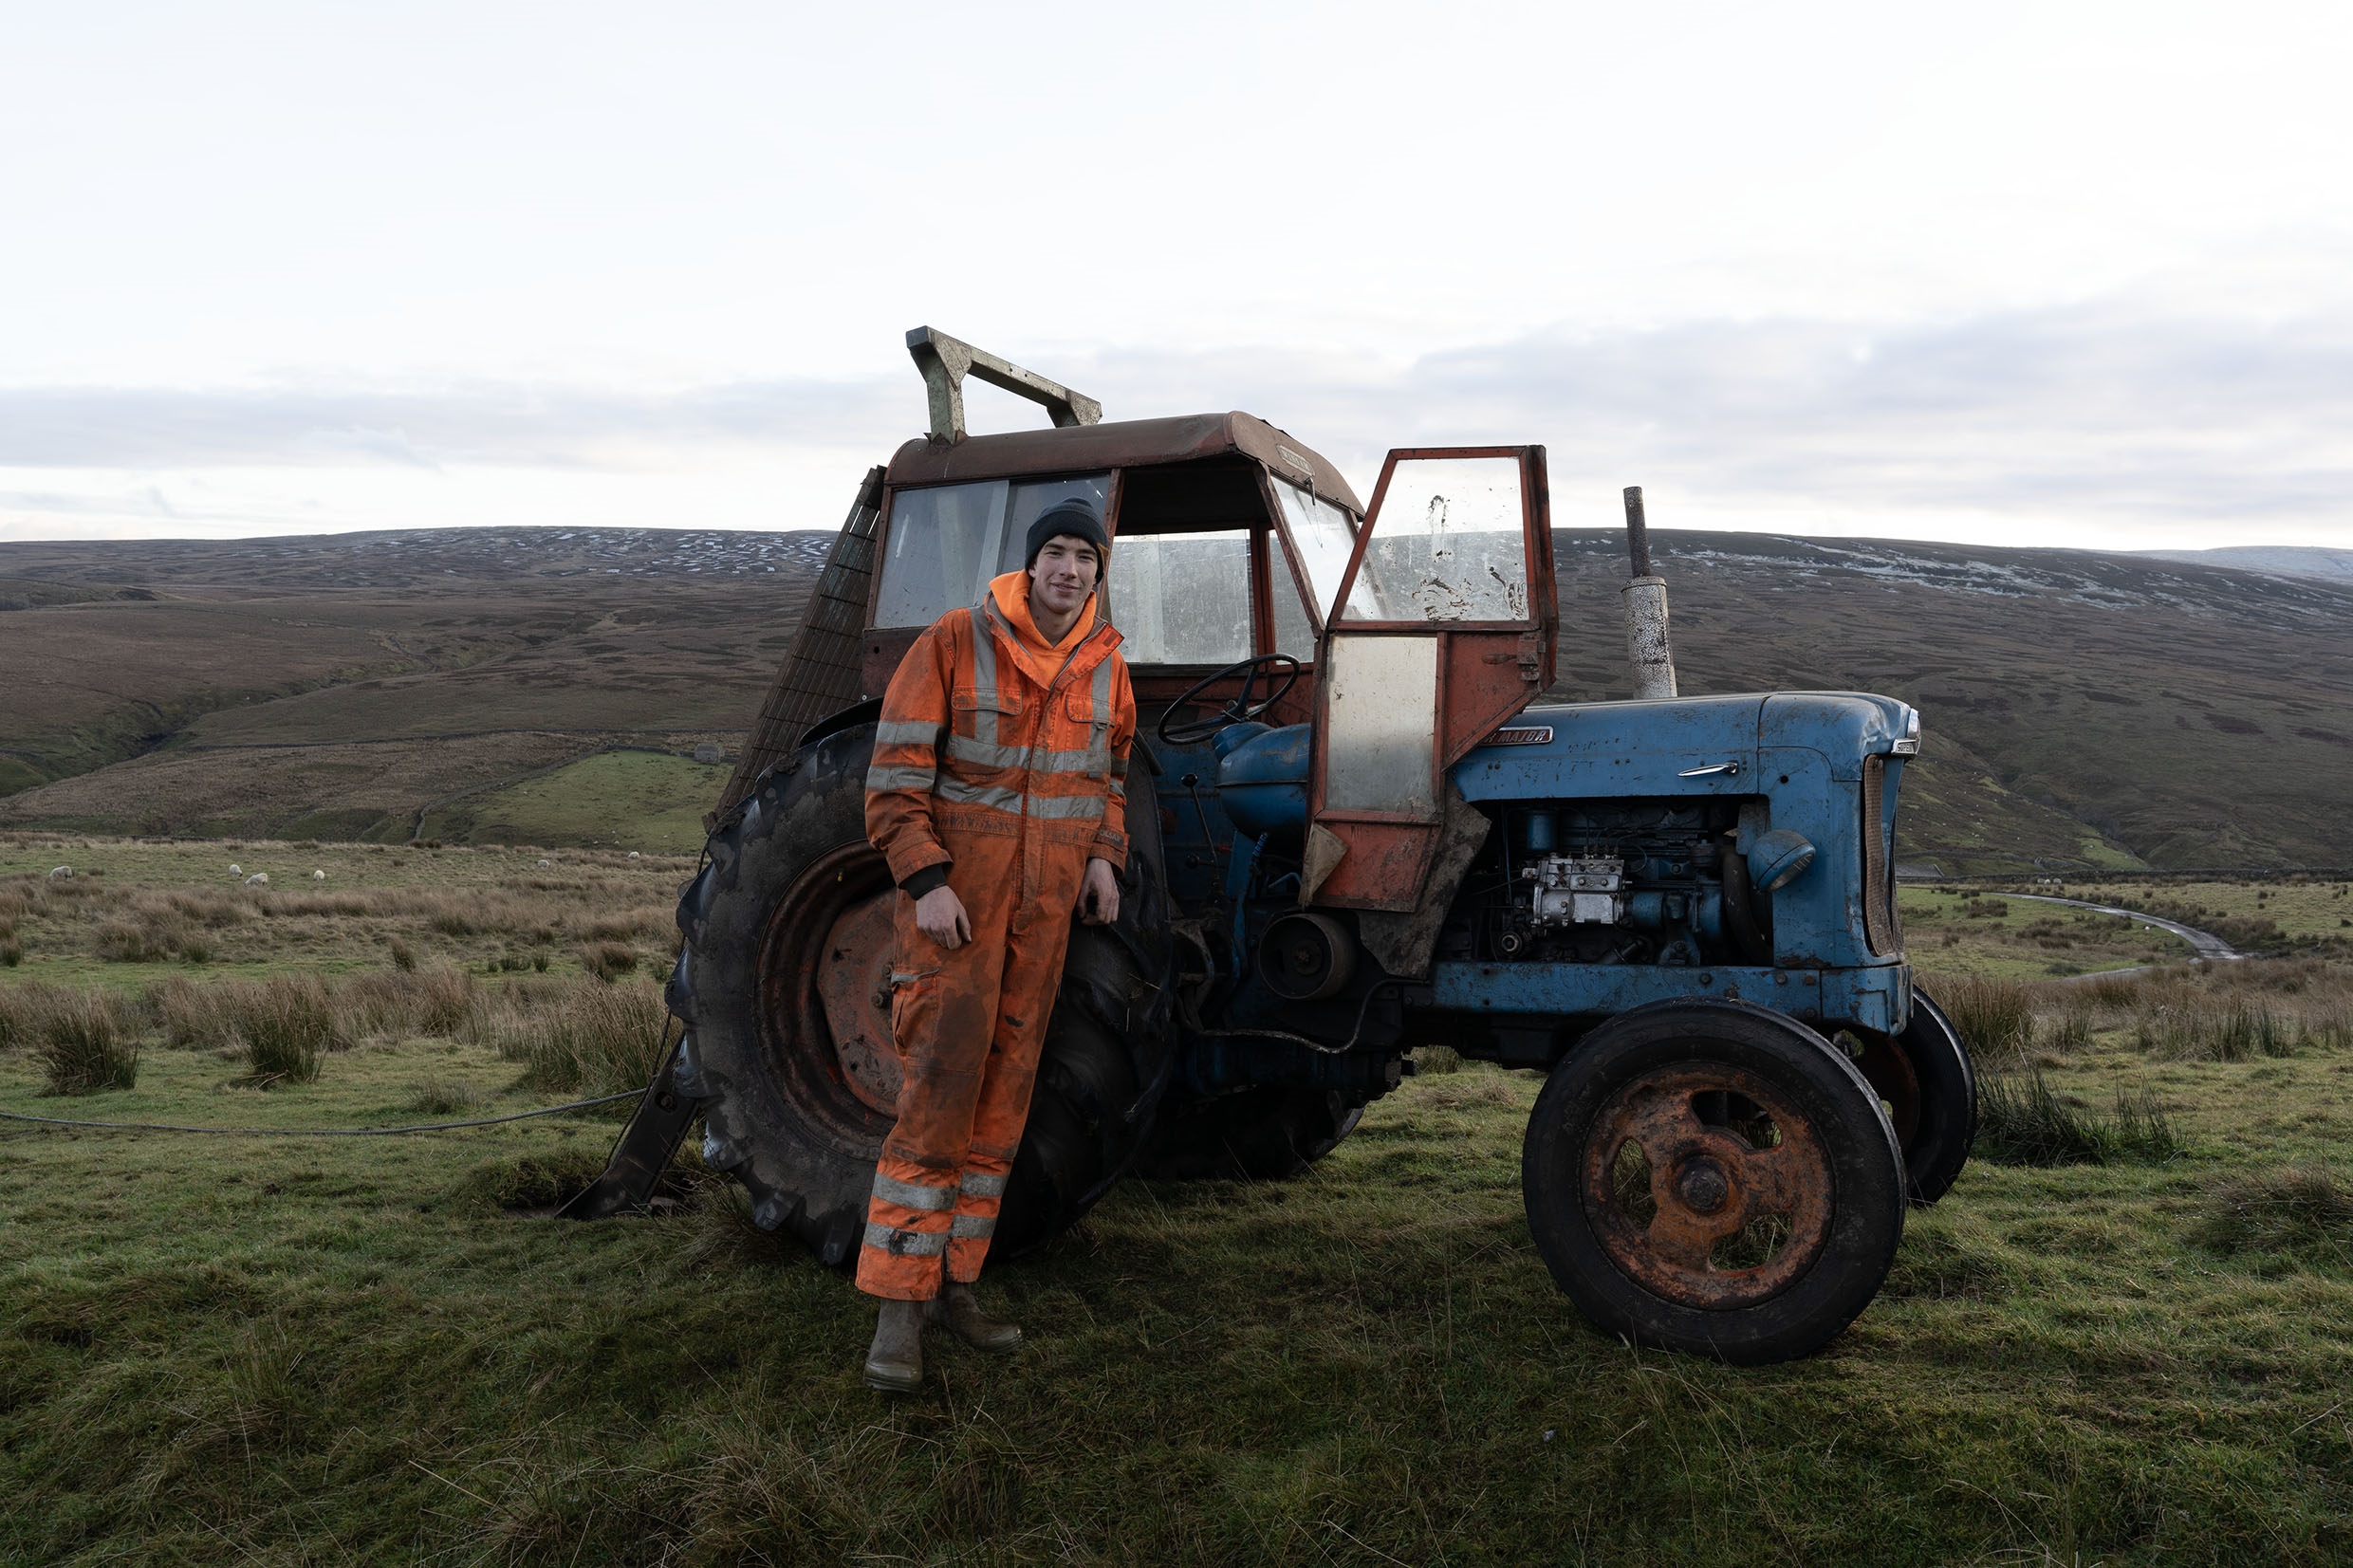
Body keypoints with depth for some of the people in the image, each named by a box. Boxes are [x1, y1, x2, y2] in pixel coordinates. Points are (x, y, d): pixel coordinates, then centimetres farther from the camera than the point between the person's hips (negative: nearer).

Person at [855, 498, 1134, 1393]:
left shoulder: (1103, 664, 8)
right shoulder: (954, 643, -9)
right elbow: (896, 776, -10)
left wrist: (1104, 856, 6)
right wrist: (925, 881, -19)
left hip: (1048, 907, 6)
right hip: (956, 898, -5)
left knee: (1000, 1102, 9)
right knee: (938, 1097, -8)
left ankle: (951, 1285, 20)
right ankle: (898, 1307, 0)